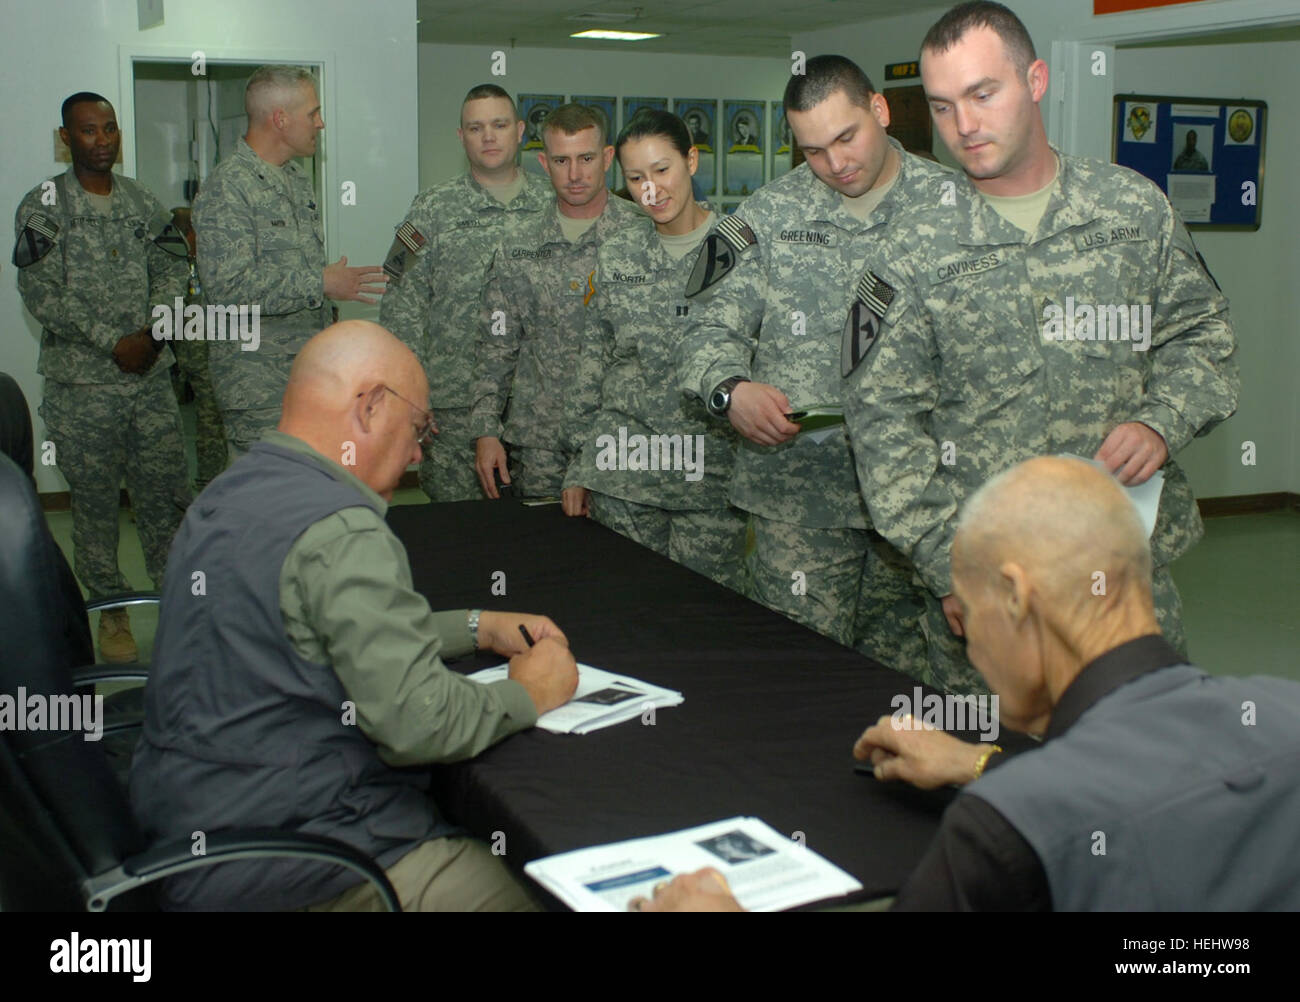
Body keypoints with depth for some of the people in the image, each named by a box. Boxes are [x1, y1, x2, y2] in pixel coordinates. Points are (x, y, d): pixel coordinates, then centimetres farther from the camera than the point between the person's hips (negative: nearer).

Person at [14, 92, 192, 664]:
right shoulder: (43, 207, -3)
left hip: (150, 376, 4)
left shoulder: (143, 203, 10)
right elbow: (41, 294, -10)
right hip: (83, 385, -3)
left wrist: (153, 331, -10)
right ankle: (111, 611, 17)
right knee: (94, 500, 5)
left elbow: (171, 272, 8)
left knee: (164, 491, 7)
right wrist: (113, 342, -14)